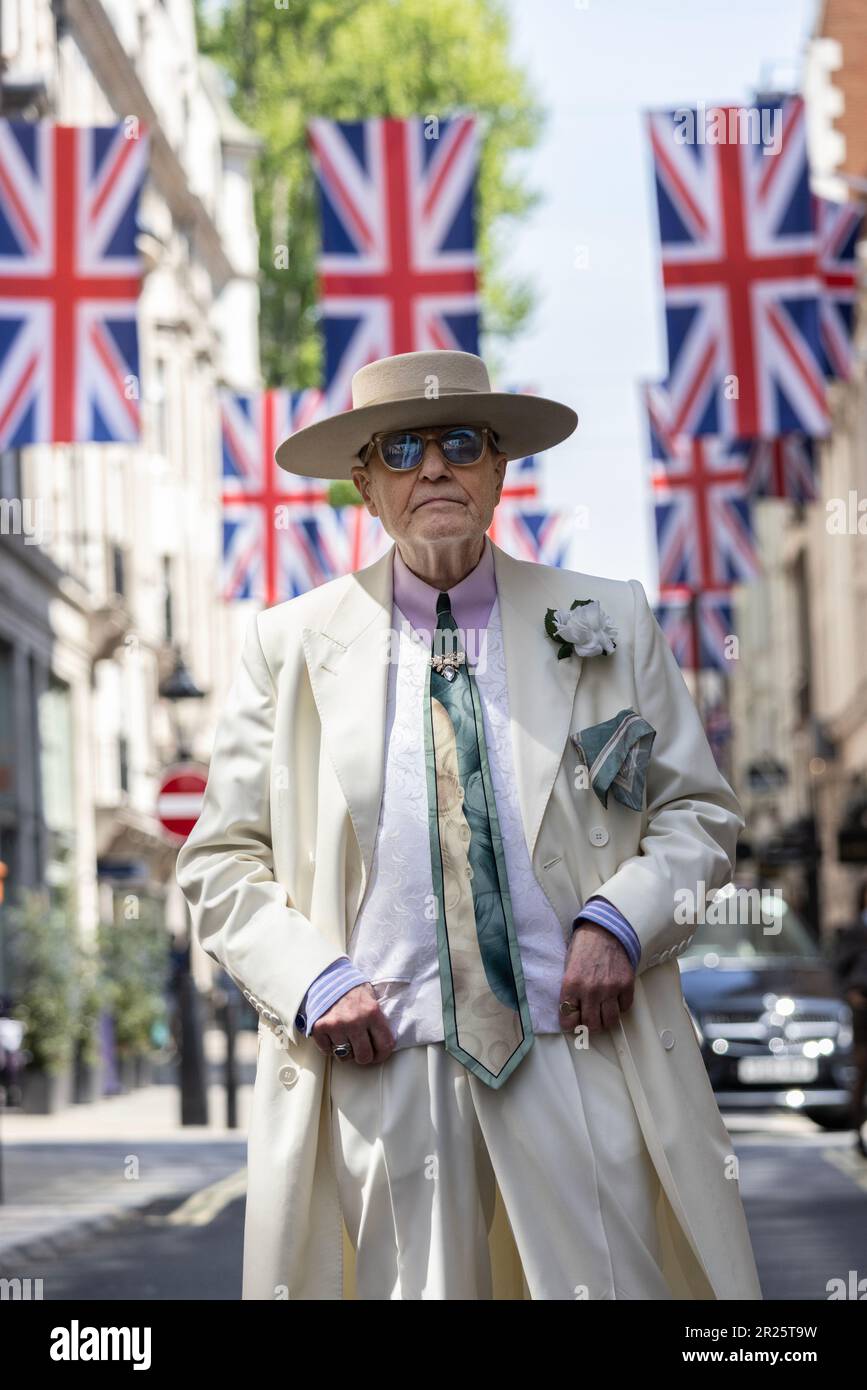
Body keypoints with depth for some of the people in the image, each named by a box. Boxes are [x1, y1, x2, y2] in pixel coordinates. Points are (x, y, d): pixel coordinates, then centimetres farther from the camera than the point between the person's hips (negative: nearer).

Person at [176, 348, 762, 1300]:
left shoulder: (608, 625, 9)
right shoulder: (289, 646, 7)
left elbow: (698, 813, 12)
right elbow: (221, 862, 8)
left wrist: (620, 920, -7)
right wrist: (313, 982, -8)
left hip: (577, 1052, 1)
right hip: (376, 1056, 0)